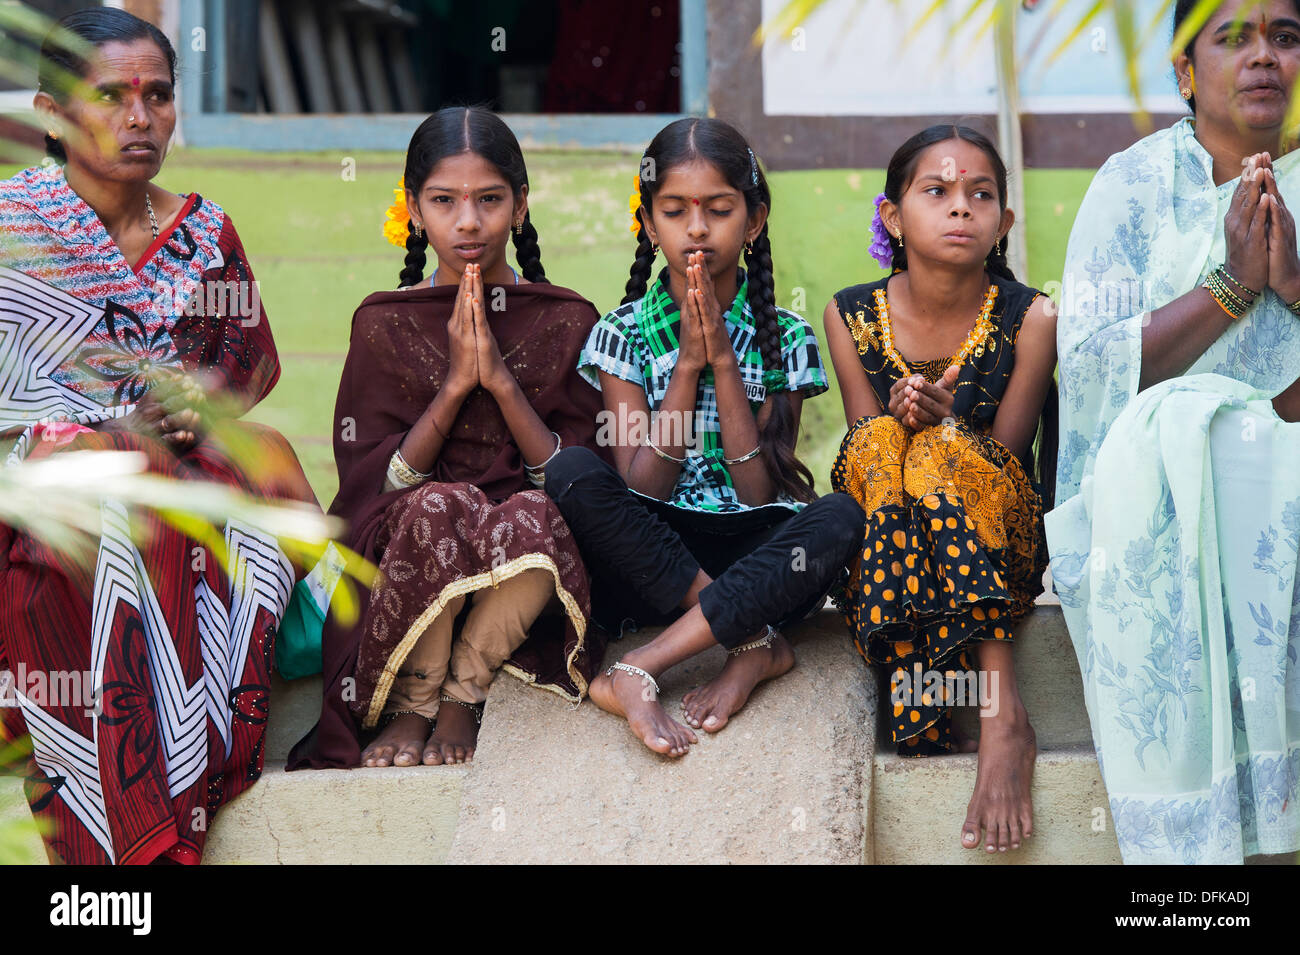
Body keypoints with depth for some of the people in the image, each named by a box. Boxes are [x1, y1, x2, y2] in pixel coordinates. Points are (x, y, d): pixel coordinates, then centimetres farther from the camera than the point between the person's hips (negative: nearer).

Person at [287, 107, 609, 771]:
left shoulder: (566, 322, 7)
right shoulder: (383, 324, 7)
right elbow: (377, 478, -2)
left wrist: (499, 379, -12)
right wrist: (456, 383, -11)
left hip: (524, 568, 0)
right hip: (402, 556, 0)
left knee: (537, 517, -36)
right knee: (442, 506, -36)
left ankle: (464, 691, -12)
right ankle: (413, 702, -12)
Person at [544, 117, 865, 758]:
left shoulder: (782, 338, 5)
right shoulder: (624, 333, 4)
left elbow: (761, 491, -4)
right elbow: (641, 487, -5)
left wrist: (723, 358, -10)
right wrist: (688, 364, -11)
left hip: (754, 555, 0)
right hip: (650, 556, 0)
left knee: (841, 517, -32)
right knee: (570, 471, -30)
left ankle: (639, 670, -34)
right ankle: (753, 645, -27)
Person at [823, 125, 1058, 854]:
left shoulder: (1030, 318, -4)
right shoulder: (853, 316, 2)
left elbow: (1004, 456, -6)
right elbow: (866, 450, -1)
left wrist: (944, 422, -27)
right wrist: (898, 418, -24)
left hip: (1004, 540, -1)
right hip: (883, 544, 2)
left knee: (941, 452, -31)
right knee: (882, 441, -29)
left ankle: (1003, 716, -40)